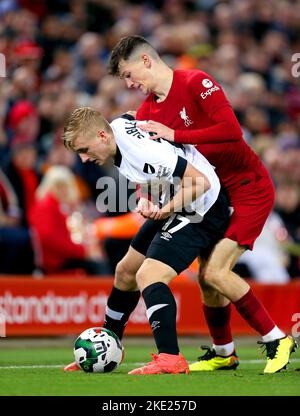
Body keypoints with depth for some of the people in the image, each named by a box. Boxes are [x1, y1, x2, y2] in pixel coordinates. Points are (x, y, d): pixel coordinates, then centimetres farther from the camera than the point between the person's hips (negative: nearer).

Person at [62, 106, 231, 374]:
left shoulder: (141, 152, -31)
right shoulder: (117, 127, -3)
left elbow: (200, 182, -31)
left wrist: (166, 210, -19)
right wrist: (149, 199, 0)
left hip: (201, 210, -10)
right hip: (172, 207, 10)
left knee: (148, 276, -24)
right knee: (126, 272, 18)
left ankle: (170, 359, -30)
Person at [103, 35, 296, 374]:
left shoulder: (195, 83, -17)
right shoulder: (147, 112, 6)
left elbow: (231, 130, -27)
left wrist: (175, 135, -24)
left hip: (249, 189, -8)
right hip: (214, 195, 8)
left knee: (216, 272, -17)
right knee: (206, 275, 5)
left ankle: (277, 341, -5)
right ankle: (223, 353, 25)